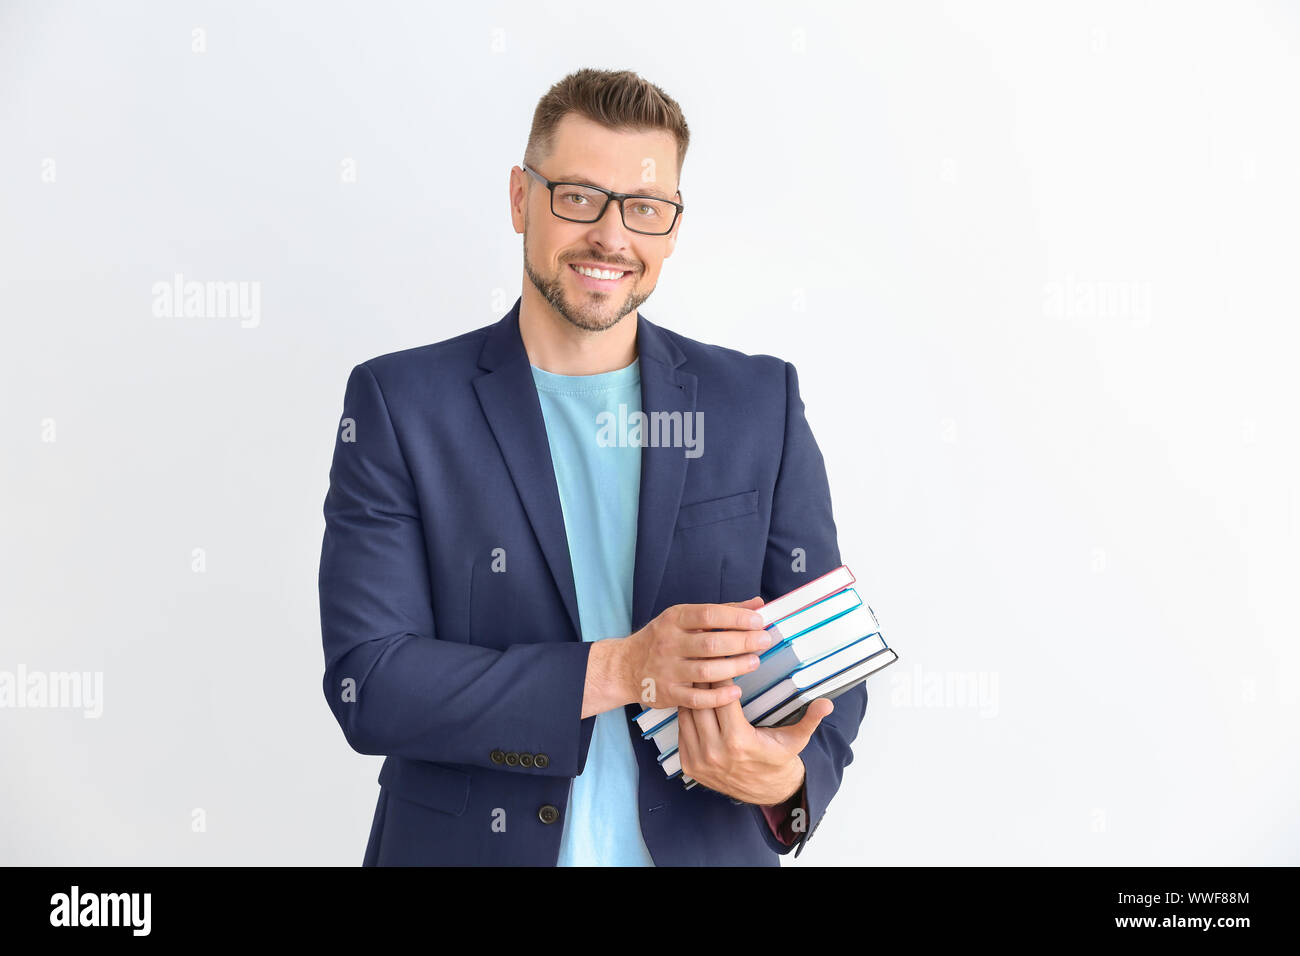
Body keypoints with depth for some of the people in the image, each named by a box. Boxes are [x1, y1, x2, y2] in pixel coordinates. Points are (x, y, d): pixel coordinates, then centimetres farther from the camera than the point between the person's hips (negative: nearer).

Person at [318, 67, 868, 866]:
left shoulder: (762, 404, -2)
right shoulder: (399, 404, -7)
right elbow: (367, 680, -14)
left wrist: (789, 777, -22)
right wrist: (620, 670, -24)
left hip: (705, 847, 2)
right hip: (469, 845, -1)